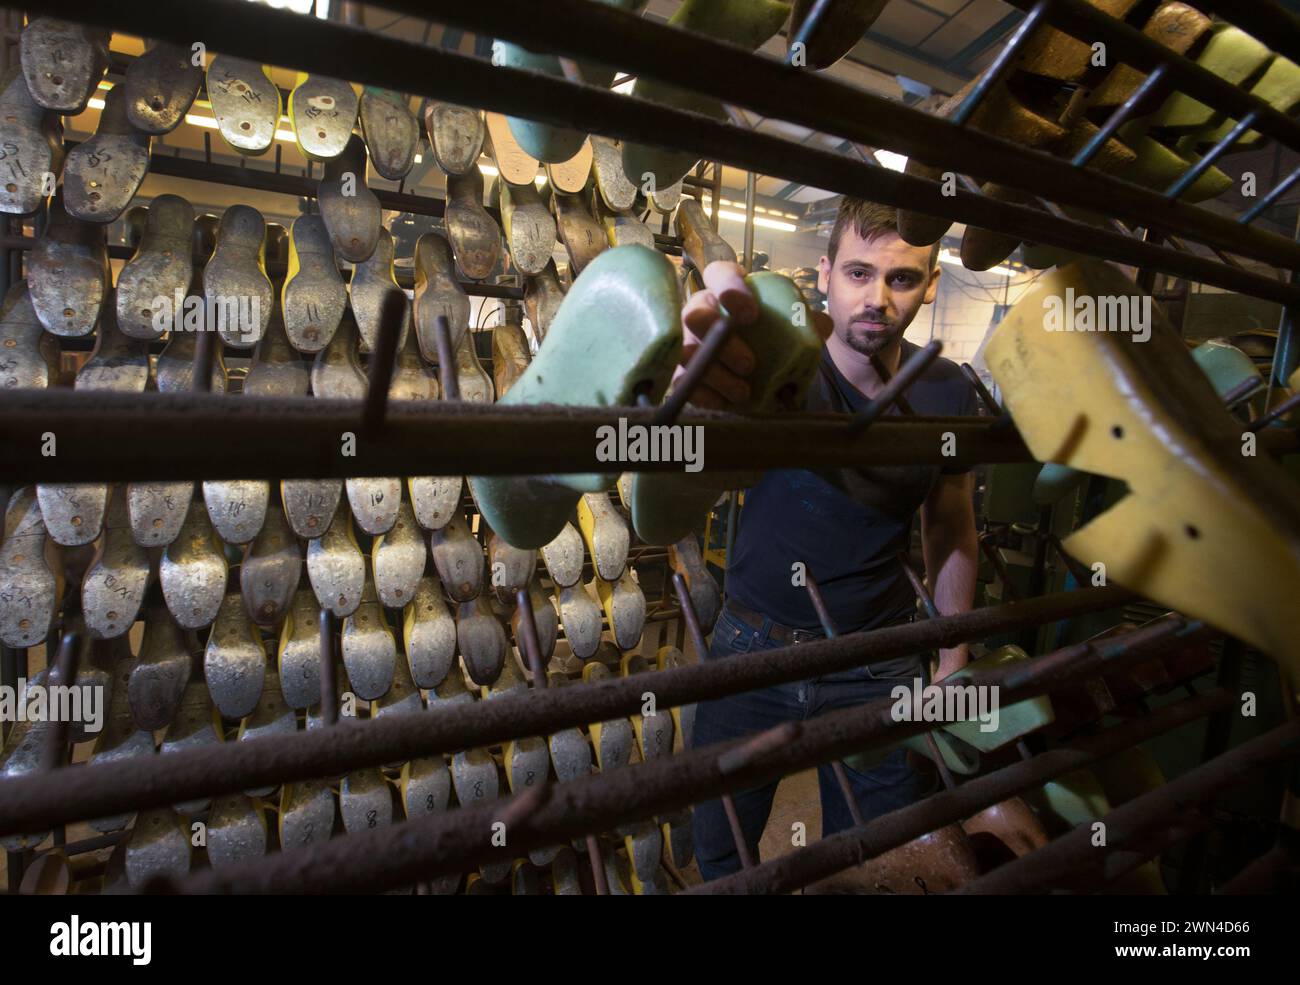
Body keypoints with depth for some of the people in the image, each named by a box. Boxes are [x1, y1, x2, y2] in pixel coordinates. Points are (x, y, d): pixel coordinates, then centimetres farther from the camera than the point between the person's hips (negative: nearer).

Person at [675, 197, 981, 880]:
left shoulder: (948, 394, -6)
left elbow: (951, 528, 7)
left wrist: (954, 663, 10)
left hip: (878, 668, 2)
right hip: (753, 648, -1)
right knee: (721, 854, 17)